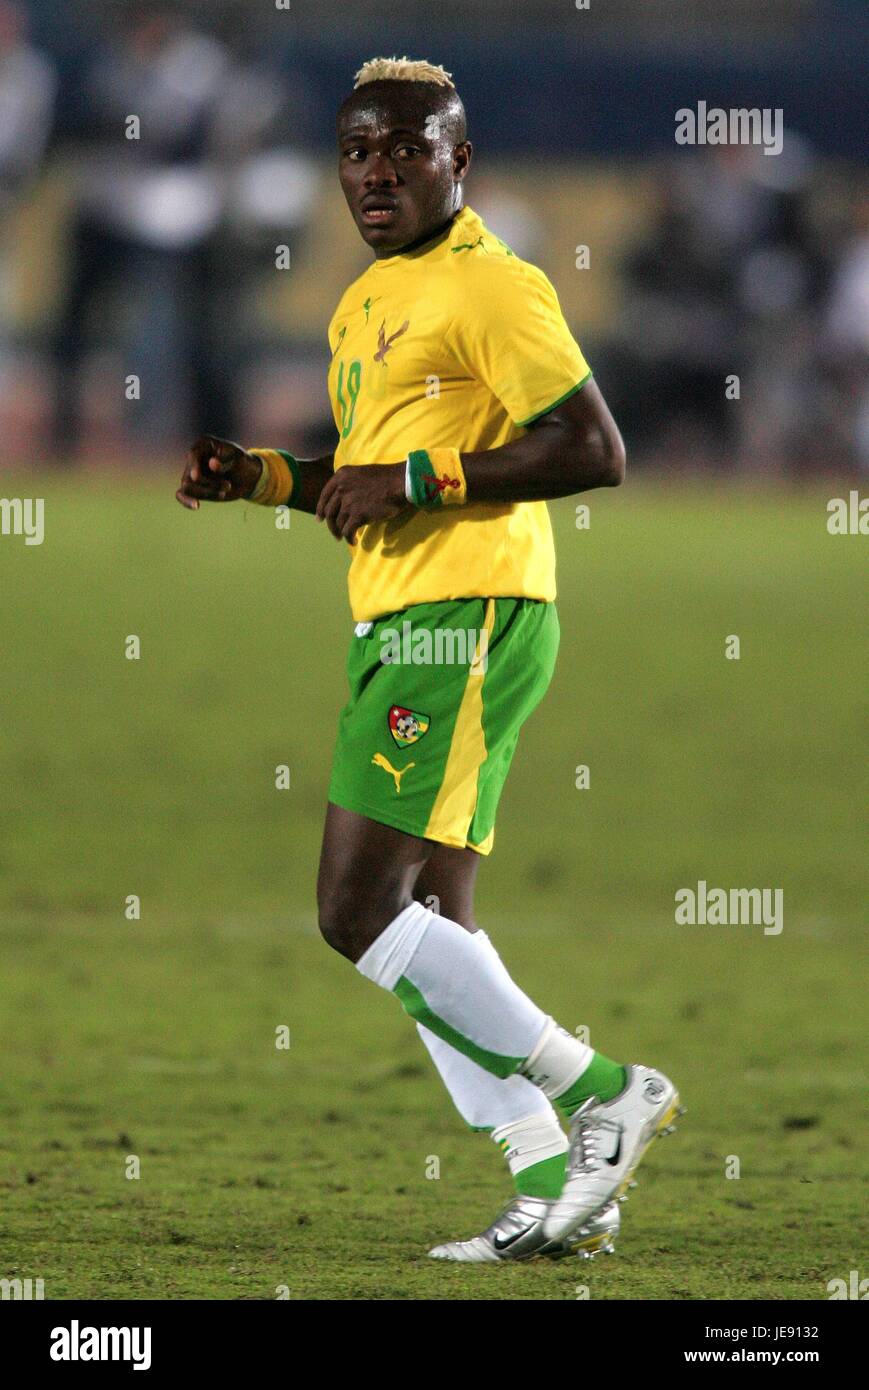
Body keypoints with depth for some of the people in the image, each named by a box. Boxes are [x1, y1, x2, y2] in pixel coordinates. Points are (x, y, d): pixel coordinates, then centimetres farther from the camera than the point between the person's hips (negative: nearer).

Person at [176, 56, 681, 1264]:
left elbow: (595, 452, -17)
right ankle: (553, 1187, 8)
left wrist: (419, 478, -18)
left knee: (358, 912, -14)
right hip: (401, 627, 10)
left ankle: (599, 1094, -8)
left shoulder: (490, 287, -10)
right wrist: (261, 477, 12)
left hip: (465, 623, -10)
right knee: (429, 922, 7)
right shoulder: (366, 307, 19)